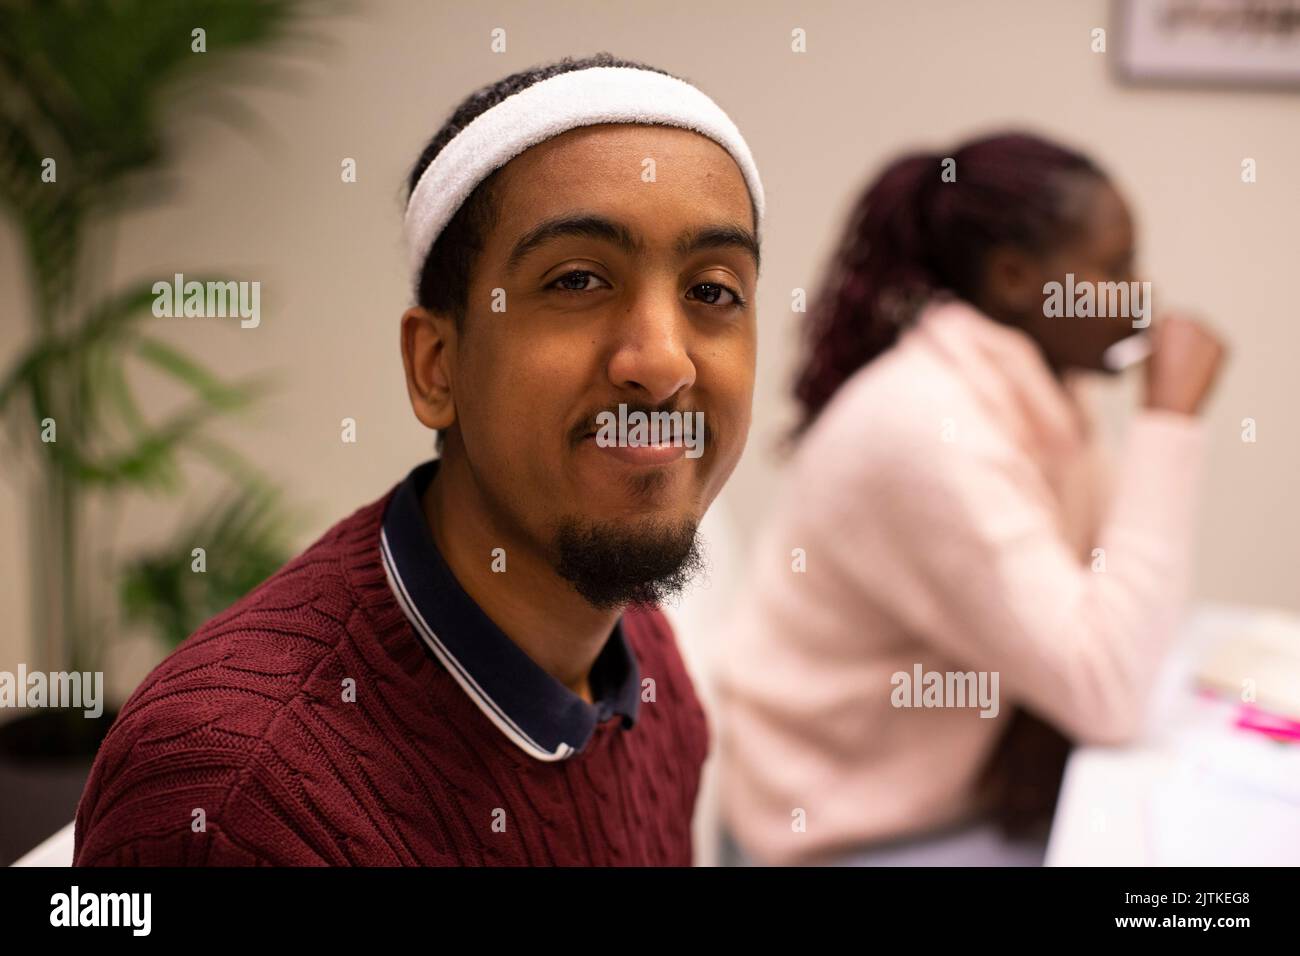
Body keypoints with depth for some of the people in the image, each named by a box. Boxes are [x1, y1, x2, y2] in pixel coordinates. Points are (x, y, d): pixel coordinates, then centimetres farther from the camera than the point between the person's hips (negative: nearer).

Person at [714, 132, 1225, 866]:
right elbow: (1109, 693, -29)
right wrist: (1171, 418, -26)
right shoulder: (925, 428, -27)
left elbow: (1082, 631, 7)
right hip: (855, 834, -8)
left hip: (976, 782, 8)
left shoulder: (1039, 387, 0)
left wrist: (1055, 723, -14)